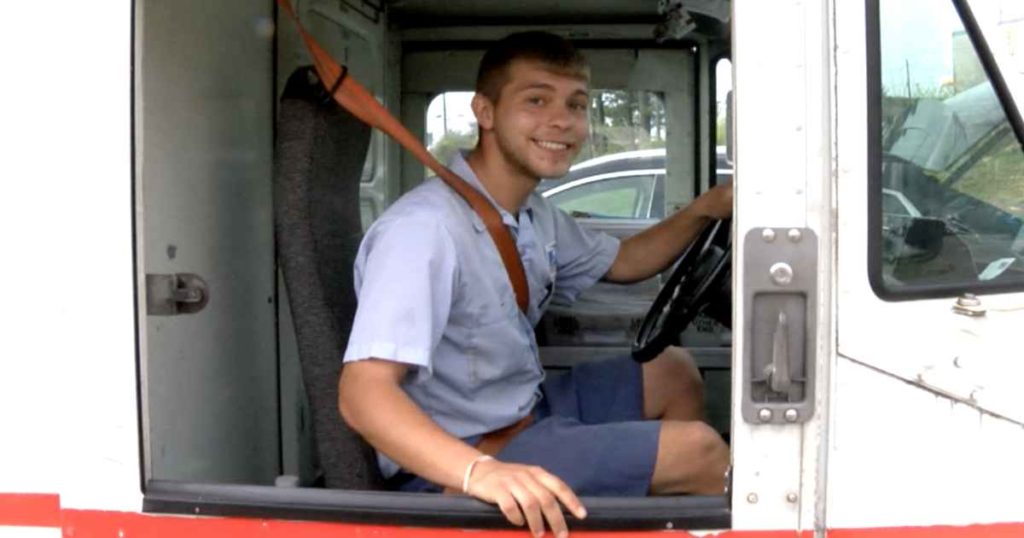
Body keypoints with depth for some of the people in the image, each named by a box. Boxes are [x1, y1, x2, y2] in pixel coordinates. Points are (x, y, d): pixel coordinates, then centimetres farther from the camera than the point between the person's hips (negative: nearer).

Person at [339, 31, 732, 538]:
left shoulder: (533, 215, 3)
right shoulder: (424, 228, -27)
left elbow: (621, 261, 21)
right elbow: (363, 392, -34)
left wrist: (704, 209, 2)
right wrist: (479, 471, -51)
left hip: (530, 409, 10)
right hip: (456, 465, -10)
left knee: (673, 373, 18)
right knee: (697, 448, -13)